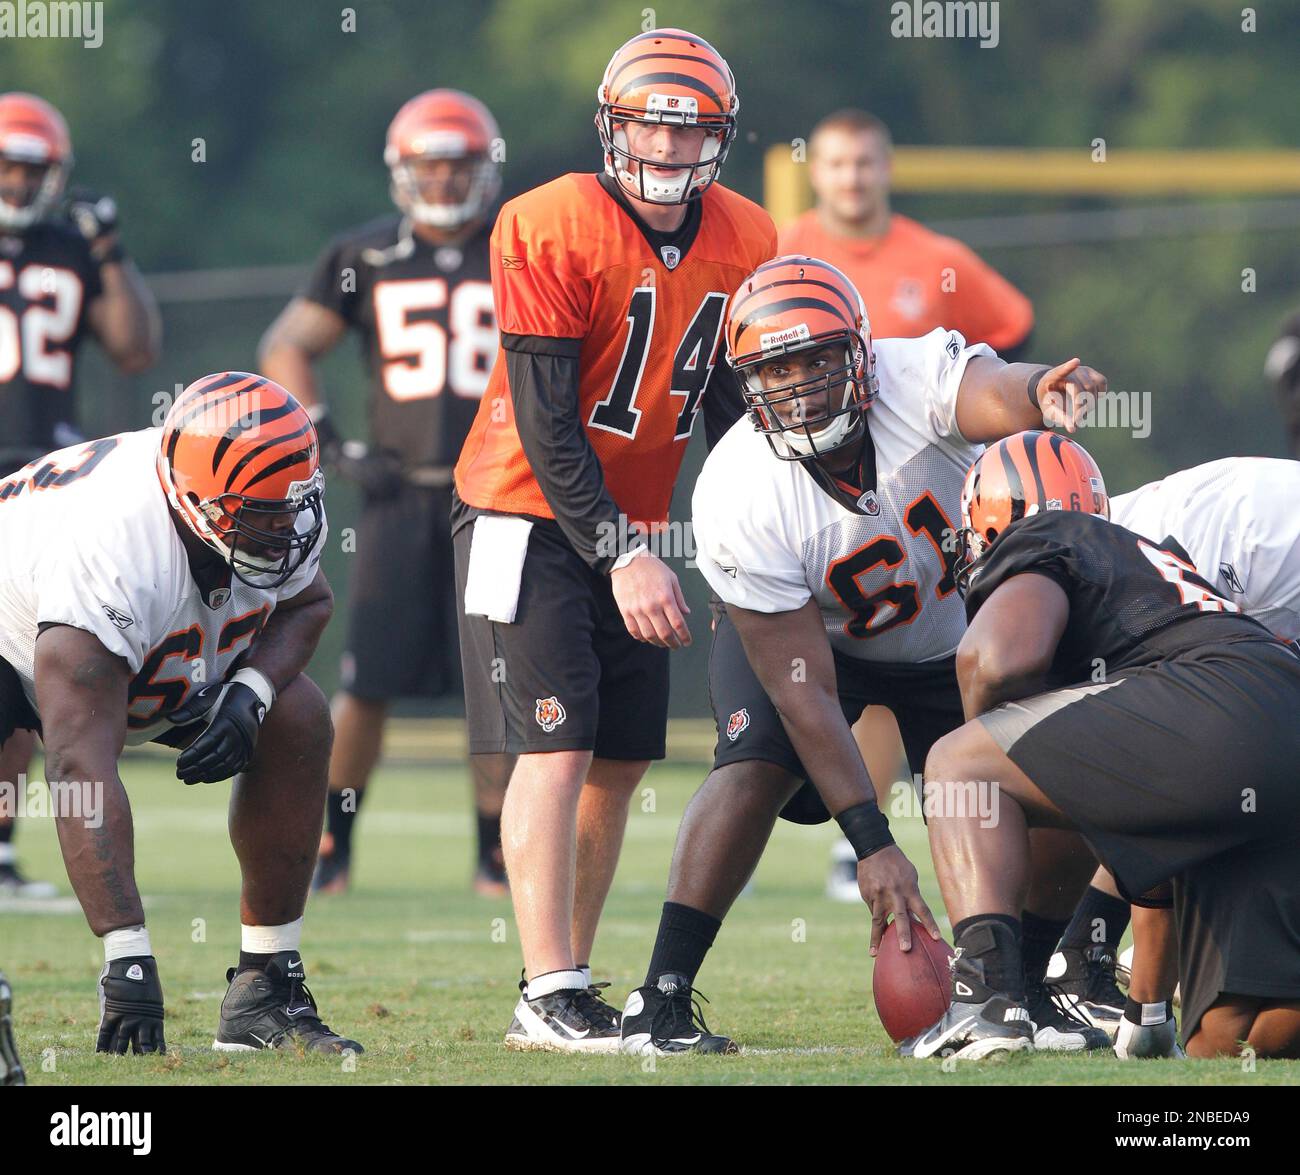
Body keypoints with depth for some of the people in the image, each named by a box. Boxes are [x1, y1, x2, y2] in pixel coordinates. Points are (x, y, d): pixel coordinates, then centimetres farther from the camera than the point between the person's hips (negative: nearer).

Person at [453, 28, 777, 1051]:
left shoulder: (743, 242, 1)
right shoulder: (551, 229, -18)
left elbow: (733, 403, 12)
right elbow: (546, 420, -19)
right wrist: (620, 557, -23)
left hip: (635, 527, 6)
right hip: (532, 517, -6)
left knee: (621, 763, 6)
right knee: (556, 748, -13)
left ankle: (565, 989, 15)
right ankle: (552, 995, -14)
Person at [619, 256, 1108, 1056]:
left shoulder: (915, 378, -33)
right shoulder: (738, 499, -33)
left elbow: (993, 392, -58)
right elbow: (803, 688, -32)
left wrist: (1043, 393, -85)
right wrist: (871, 844, -35)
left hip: (956, 624, 2)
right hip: (795, 629, -2)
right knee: (759, 767, -26)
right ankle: (661, 1001, -22)